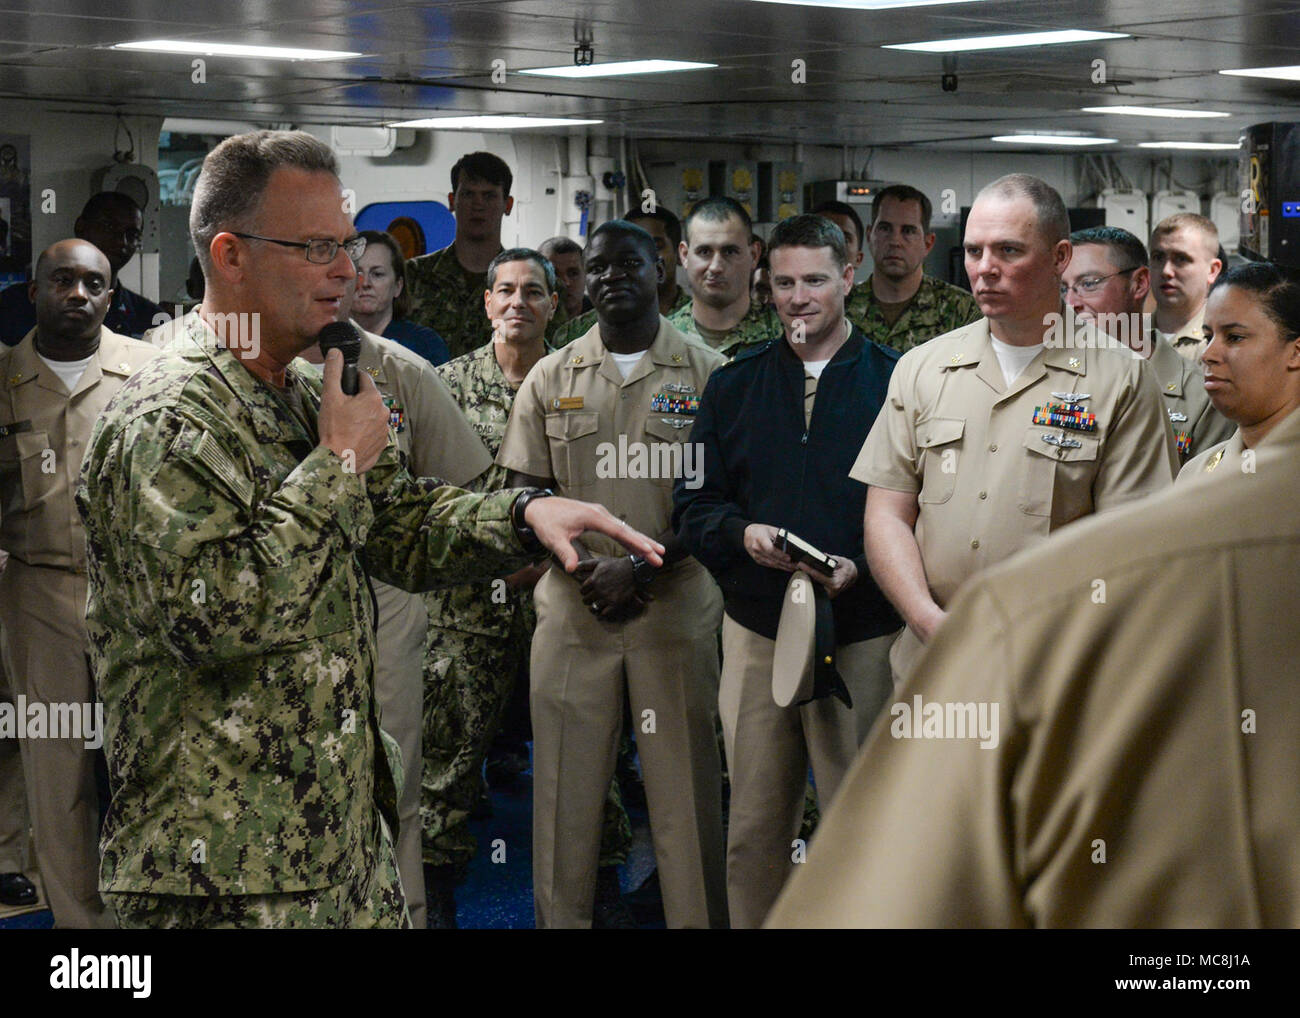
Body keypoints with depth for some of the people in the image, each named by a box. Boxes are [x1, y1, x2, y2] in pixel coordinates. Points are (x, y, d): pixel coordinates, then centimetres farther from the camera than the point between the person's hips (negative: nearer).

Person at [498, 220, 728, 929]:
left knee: (685, 786, -1)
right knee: (565, 787, 2)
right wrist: (585, 569, -8)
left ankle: (697, 917, 8)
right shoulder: (550, 379, 10)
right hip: (571, 610, 2)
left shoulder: (708, 375, 3)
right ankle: (560, 918, 12)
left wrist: (640, 569, -12)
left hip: (677, 607, -2)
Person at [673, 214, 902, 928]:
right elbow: (692, 505, 9)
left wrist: (863, 566, -20)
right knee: (753, 828, 9)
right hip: (756, 634, 3)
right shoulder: (732, 387, 11)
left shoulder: (895, 381, 0)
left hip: (861, 635, -3)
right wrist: (742, 534, -12)